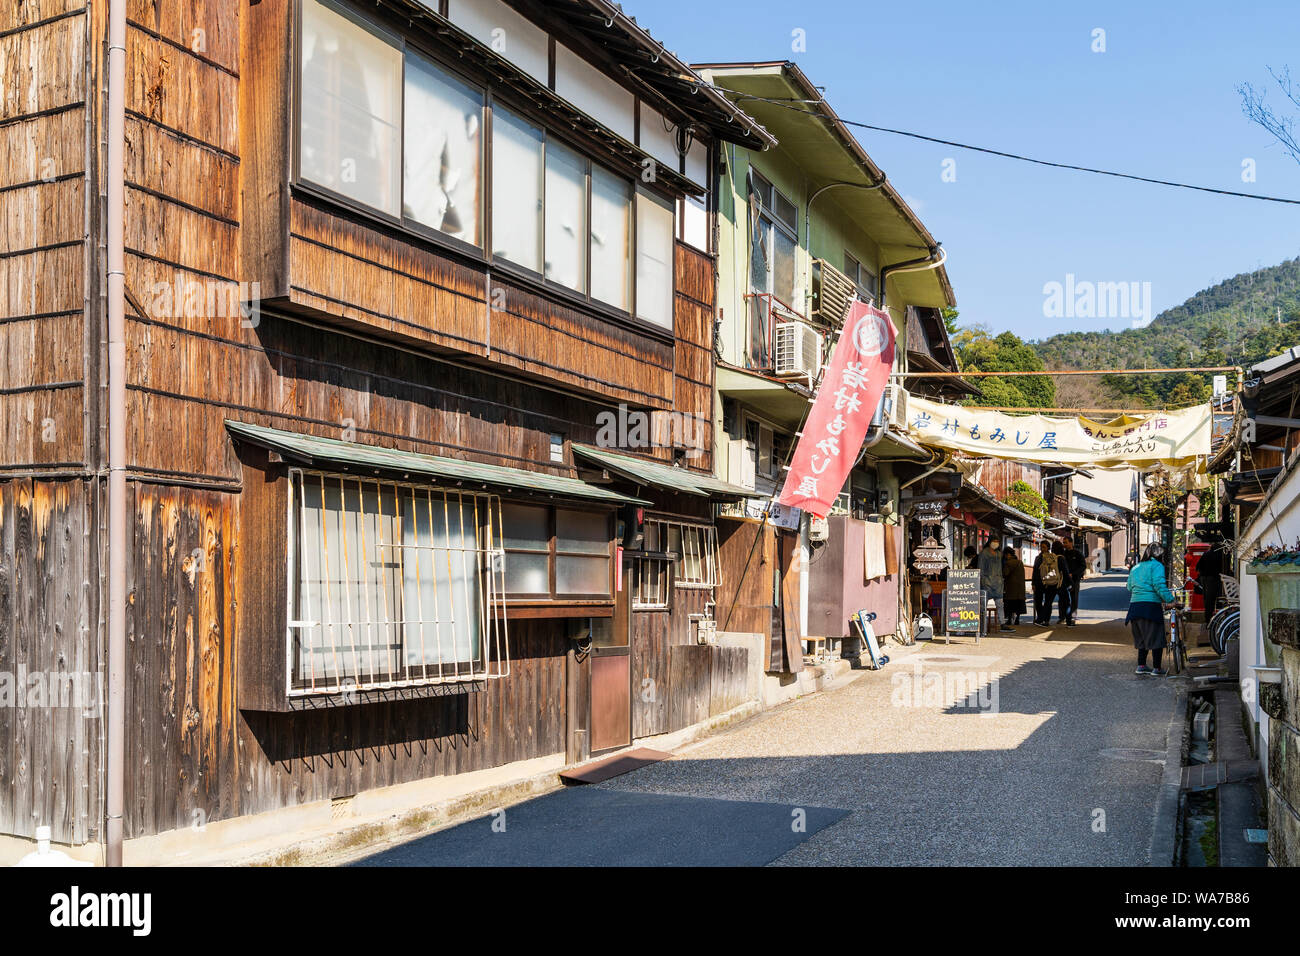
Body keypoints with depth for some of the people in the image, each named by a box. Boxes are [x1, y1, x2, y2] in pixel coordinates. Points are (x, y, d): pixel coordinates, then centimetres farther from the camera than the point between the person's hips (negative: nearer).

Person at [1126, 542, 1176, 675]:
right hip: (1151, 605, -7)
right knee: (1156, 638, 2)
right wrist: (1170, 599, -17)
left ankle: (1141, 665, 18)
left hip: (1134, 605, 7)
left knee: (1141, 638, 17)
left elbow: (1130, 587, 20)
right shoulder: (1157, 566, -3)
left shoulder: (1135, 567, 19)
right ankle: (1157, 668, 5)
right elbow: (1159, 585, -16)